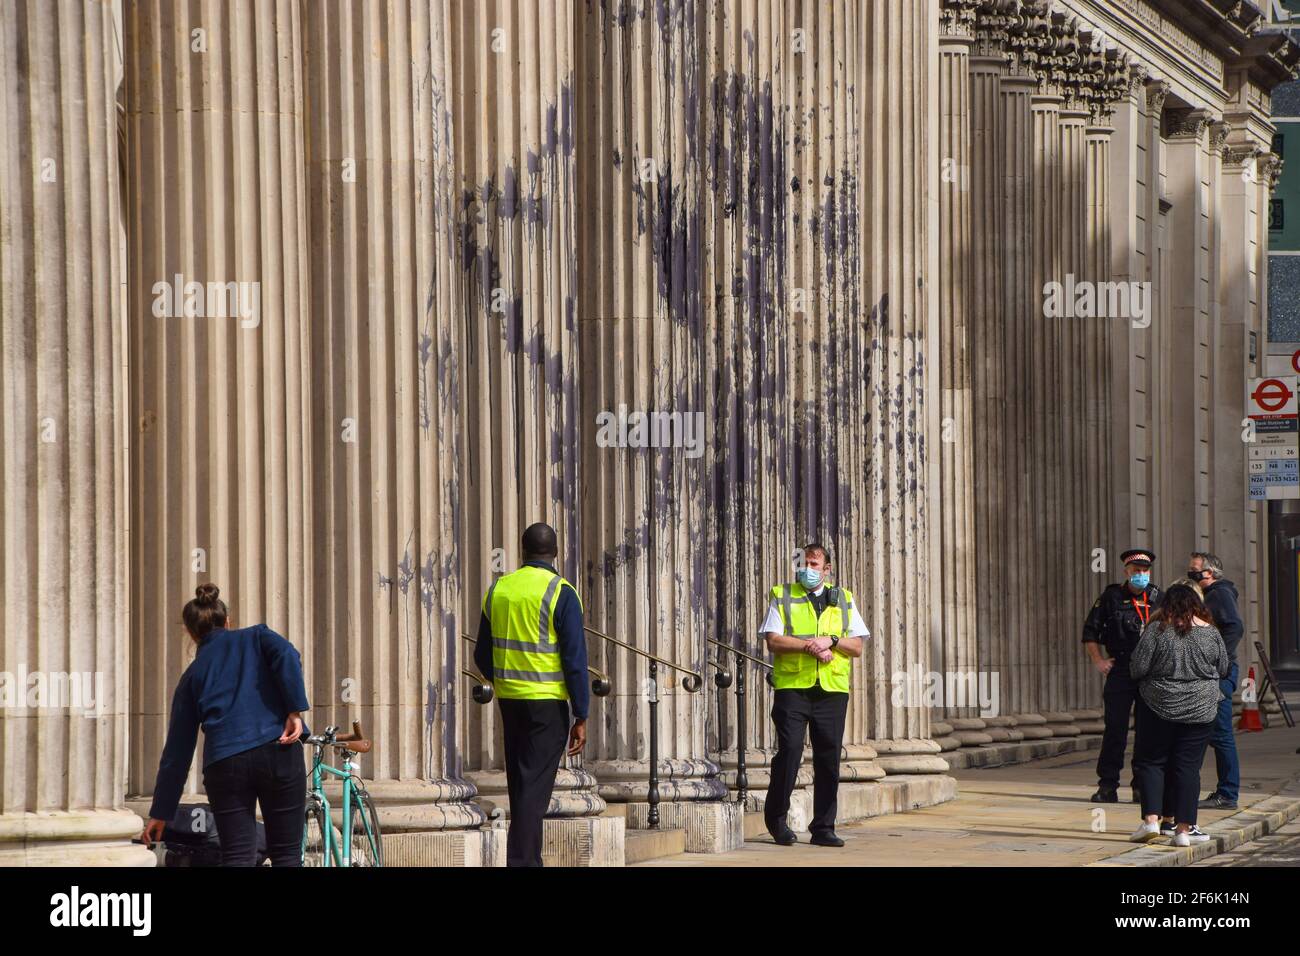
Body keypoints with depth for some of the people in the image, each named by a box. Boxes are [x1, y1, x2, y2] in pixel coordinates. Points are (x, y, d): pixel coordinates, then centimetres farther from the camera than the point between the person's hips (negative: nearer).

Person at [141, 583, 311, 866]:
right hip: (278, 750, -1)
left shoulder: (193, 675, 20)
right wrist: (294, 712, -9)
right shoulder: (256, 637, 18)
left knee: (237, 857, 2)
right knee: (286, 854, 6)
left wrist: (160, 812, 22)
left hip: (224, 765, 1)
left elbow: (177, 749, 19)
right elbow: (286, 655, -7)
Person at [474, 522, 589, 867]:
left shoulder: (498, 589, 6)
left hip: (509, 700, 5)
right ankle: (522, 861, -12)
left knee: (520, 787, 15)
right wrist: (581, 717, -9)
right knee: (535, 790, -6)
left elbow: (482, 655, 13)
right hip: (548, 703, -5)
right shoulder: (561, 593, -10)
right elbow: (575, 660, -13)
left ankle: (529, 860, 22)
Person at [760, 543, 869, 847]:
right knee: (790, 750, -12)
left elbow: (857, 647, 9)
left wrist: (830, 640, -9)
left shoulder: (844, 600, 16)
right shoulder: (782, 597, 9)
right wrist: (810, 646, -13)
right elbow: (773, 641, -3)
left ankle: (823, 828, 6)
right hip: (792, 687, -2)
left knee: (828, 758, 1)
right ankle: (776, 818, 4)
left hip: (832, 689, 2)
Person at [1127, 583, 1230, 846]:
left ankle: (1151, 819, -4)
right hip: (1201, 710, 2)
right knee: (1188, 766, 6)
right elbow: (1223, 669, 9)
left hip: (1159, 706, -2)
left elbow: (1137, 669, -10)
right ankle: (1183, 828, 2)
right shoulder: (1210, 633, -2)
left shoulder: (1157, 630, -9)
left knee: (1150, 762, 10)